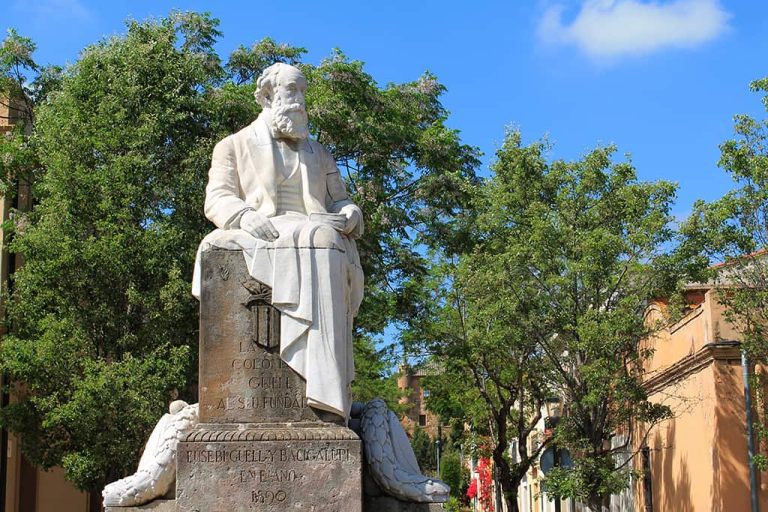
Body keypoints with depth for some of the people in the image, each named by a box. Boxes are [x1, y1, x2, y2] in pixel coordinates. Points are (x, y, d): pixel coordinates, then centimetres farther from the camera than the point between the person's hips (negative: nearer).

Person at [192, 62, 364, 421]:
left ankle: (320, 386, -49)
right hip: (255, 238, -1)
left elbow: (340, 201, 22)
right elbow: (217, 199, 7)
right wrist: (246, 216, -17)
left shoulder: (319, 155, 31)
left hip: (315, 235, 2)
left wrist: (348, 215, -5)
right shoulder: (234, 146, 22)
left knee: (325, 243, -38)